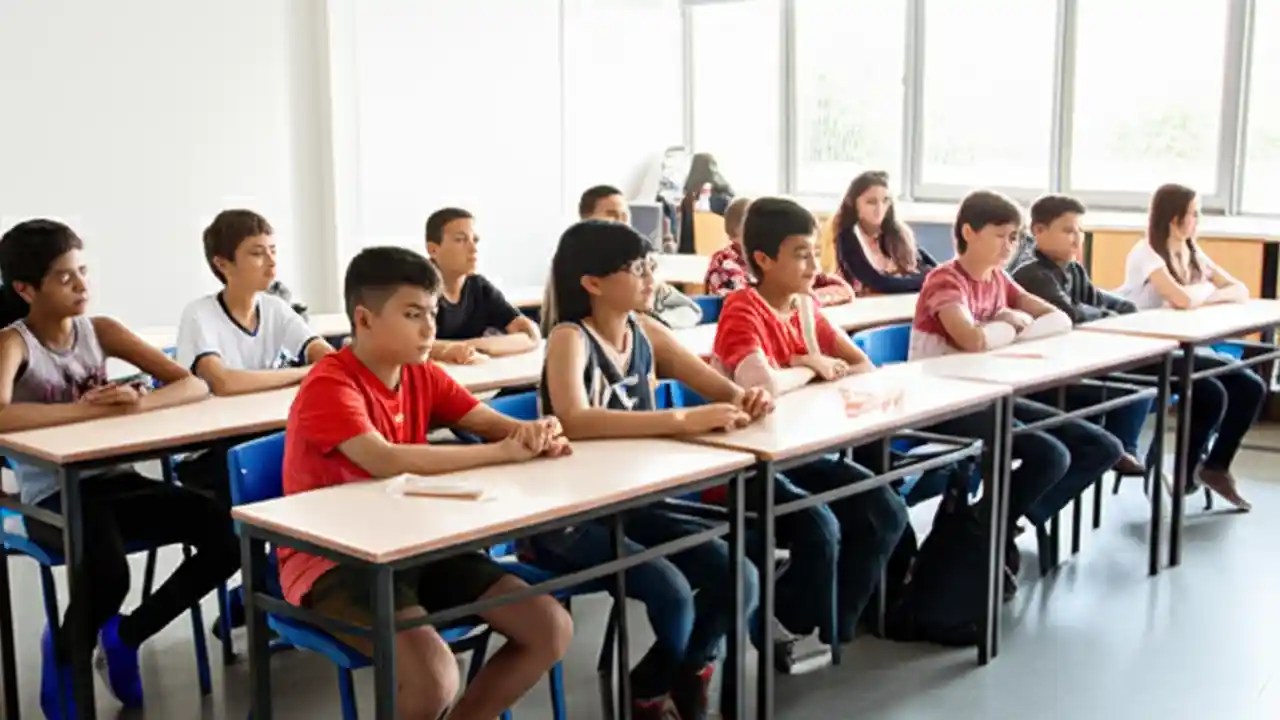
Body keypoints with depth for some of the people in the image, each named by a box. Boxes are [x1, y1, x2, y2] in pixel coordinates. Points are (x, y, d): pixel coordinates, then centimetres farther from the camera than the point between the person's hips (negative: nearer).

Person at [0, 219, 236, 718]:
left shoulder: (99, 331, 4)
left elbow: (194, 385, -2)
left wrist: (140, 403, -21)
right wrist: (88, 408, -27)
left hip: (116, 482, 5)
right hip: (54, 497, -5)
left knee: (227, 535, -14)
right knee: (107, 573, -34)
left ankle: (126, 635, 9)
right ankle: (65, 654, 4)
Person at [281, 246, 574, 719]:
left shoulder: (422, 376, 5)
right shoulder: (329, 387, -19)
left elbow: (493, 423, 0)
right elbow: (384, 460, -34)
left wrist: (537, 435, -26)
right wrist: (503, 453, -29)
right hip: (331, 560, -7)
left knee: (552, 628, -3)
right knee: (434, 676, -33)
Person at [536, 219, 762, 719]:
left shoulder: (647, 333, 4)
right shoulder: (569, 339, -16)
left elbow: (723, 390, 8)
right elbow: (573, 421, -35)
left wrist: (747, 400, -18)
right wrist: (683, 420, -39)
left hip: (631, 503, 7)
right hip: (567, 517, -7)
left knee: (739, 580, -9)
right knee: (671, 591, -25)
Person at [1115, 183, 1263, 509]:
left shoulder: (1192, 253, 12)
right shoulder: (1146, 253, -13)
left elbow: (1241, 291, 6)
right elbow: (1182, 299, -28)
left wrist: (1204, 297, -13)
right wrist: (1208, 288, -6)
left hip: (1181, 347, 8)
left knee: (1251, 386, -7)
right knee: (1212, 392, -26)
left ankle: (1216, 465, 9)